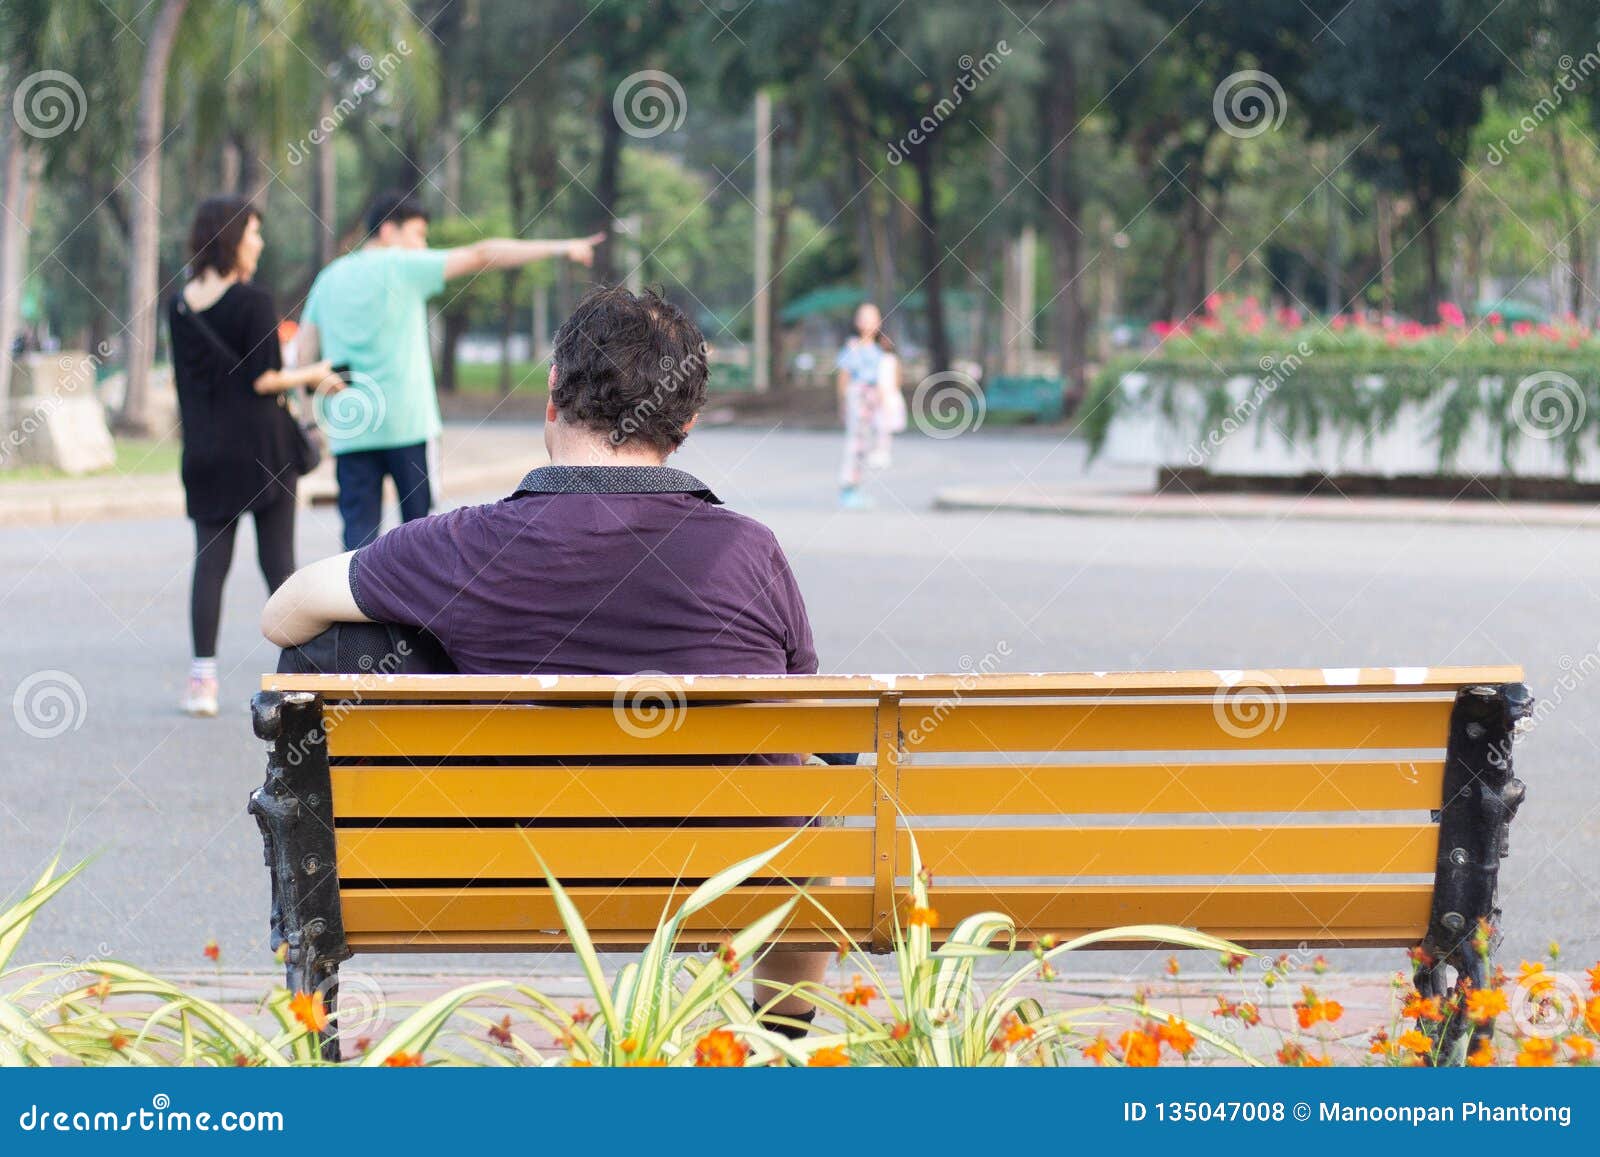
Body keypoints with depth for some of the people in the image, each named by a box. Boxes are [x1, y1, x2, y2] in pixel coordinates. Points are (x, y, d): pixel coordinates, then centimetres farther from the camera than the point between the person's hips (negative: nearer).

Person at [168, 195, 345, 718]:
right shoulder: (253, 301, -12)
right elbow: (264, 379, -14)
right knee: (278, 560, 2)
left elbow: (179, 378, 11)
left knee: (210, 560, 5)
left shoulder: (181, 305, 5)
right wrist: (313, 375, 2)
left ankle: (202, 676, -1)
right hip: (261, 447, -4)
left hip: (205, 451, 4)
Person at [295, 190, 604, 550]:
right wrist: (558, 248, -2)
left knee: (359, 526, 0)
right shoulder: (403, 266, -1)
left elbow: (303, 352, 13)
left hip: (347, 426, 4)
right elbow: (481, 256, -3)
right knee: (418, 516, 5)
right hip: (406, 421, -4)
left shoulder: (329, 279, 15)